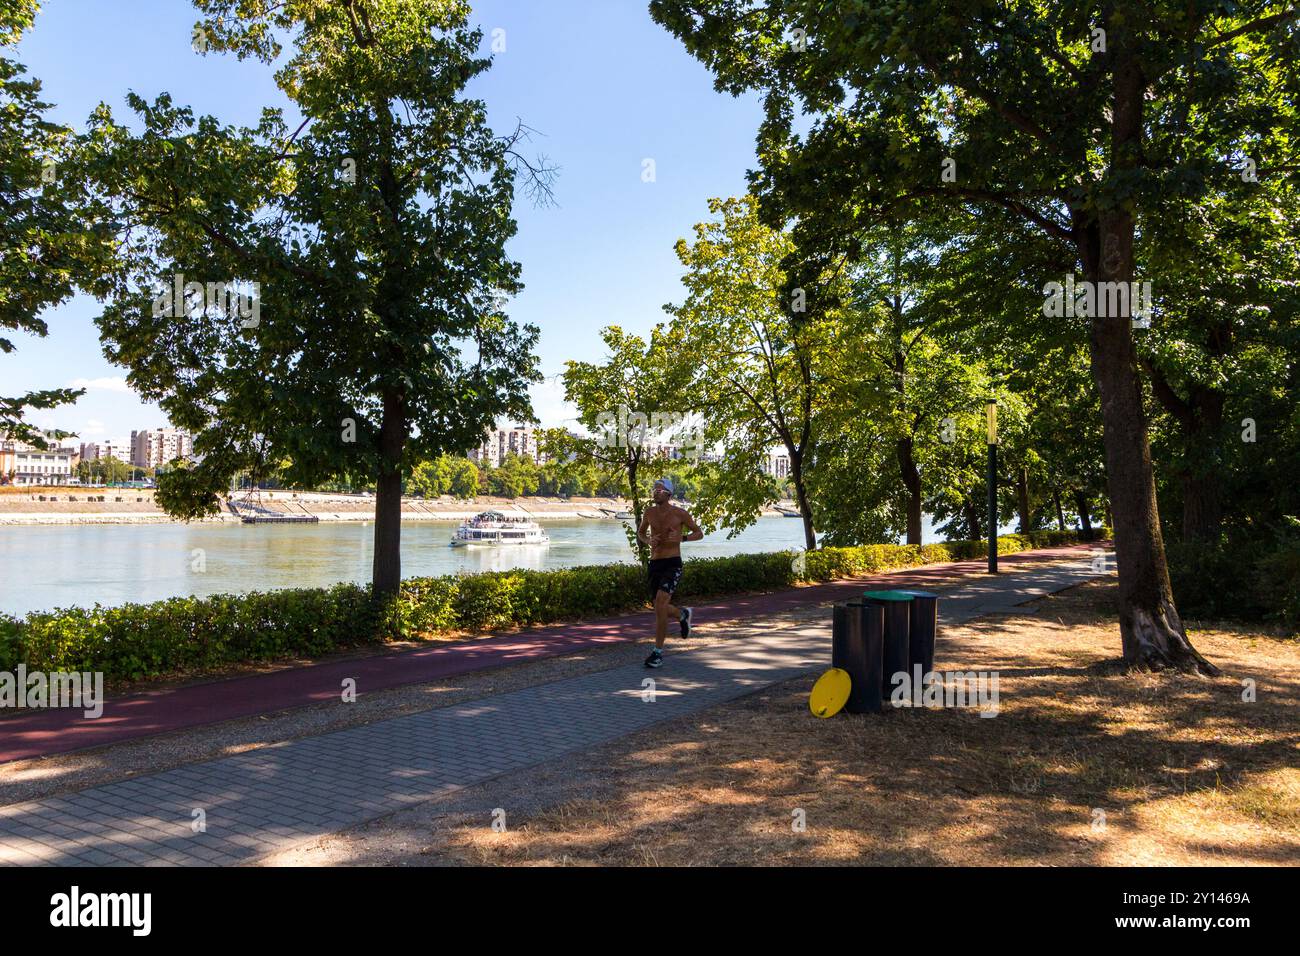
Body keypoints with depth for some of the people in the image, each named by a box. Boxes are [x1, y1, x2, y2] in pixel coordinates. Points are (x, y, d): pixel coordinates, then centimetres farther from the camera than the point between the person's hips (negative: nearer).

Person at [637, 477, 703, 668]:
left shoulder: (680, 513, -5)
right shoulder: (649, 512, 6)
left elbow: (699, 533, 7)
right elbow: (640, 532, 22)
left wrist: (681, 538, -13)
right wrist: (648, 541, -2)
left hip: (673, 565, -5)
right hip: (654, 564, 5)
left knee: (660, 603, -22)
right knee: (660, 608, 14)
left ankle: (658, 652, -12)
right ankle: (683, 614, 50)